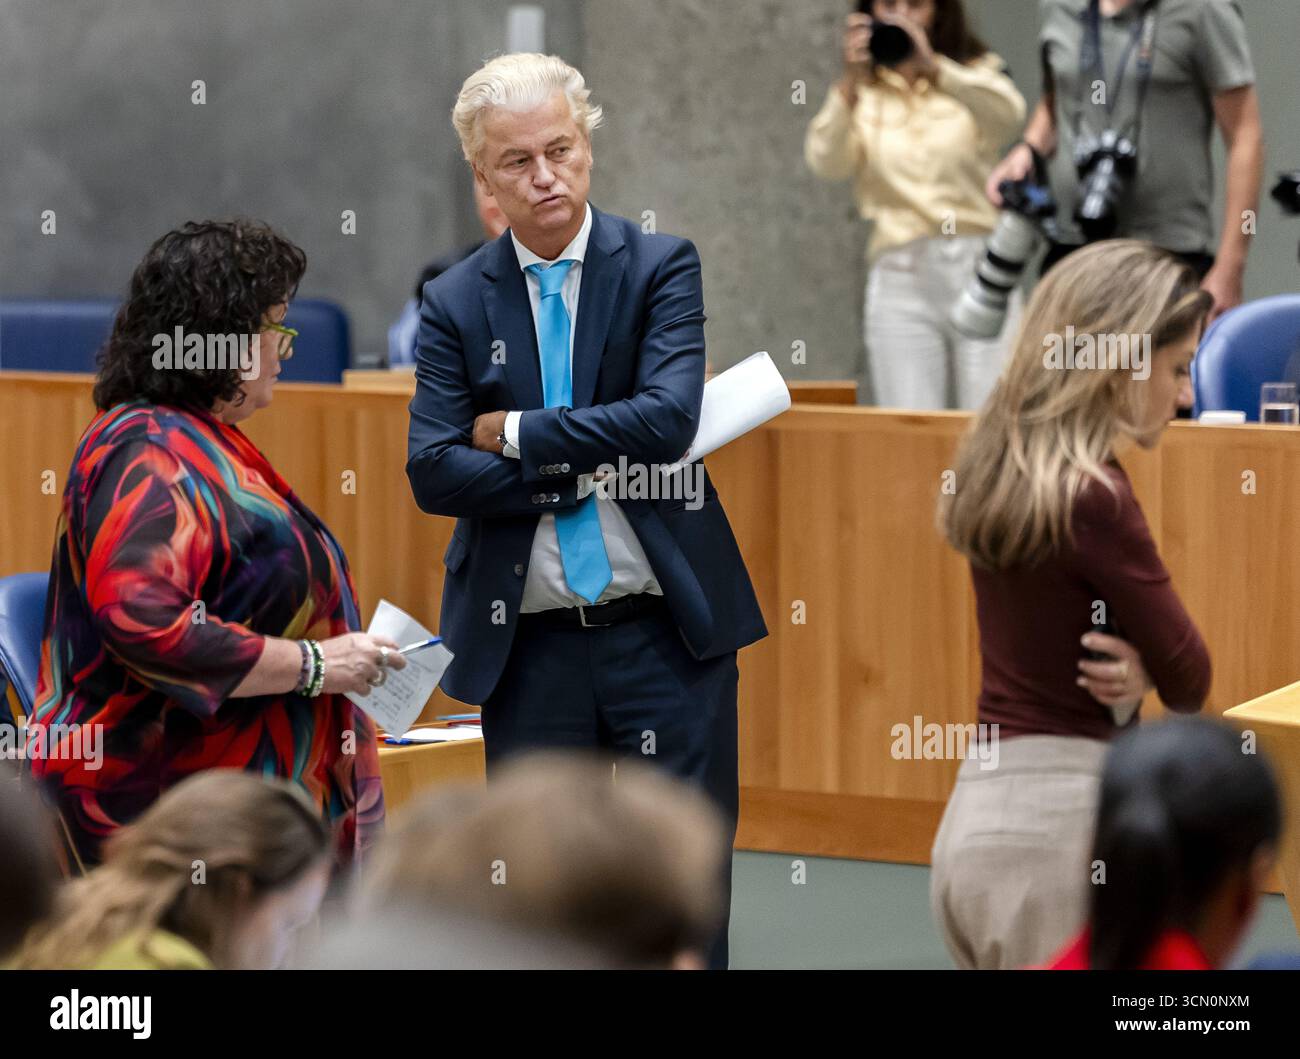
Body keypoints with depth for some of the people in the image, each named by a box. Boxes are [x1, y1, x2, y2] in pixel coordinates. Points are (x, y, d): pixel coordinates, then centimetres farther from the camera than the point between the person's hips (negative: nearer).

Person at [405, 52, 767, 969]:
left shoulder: (661, 267, 0)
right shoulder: (456, 302, 4)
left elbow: (667, 418, -15)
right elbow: (433, 473, -6)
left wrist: (519, 434, -9)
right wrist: (587, 470, -13)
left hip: (665, 629, -2)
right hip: (529, 644, 2)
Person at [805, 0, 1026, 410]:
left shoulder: (977, 74, 10)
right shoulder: (862, 94, 13)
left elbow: (1009, 113, -13)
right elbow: (825, 162, -6)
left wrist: (933, 67, -26)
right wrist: (851, 83, -19)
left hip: (981, 269, 0)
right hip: (901, 279, 0)